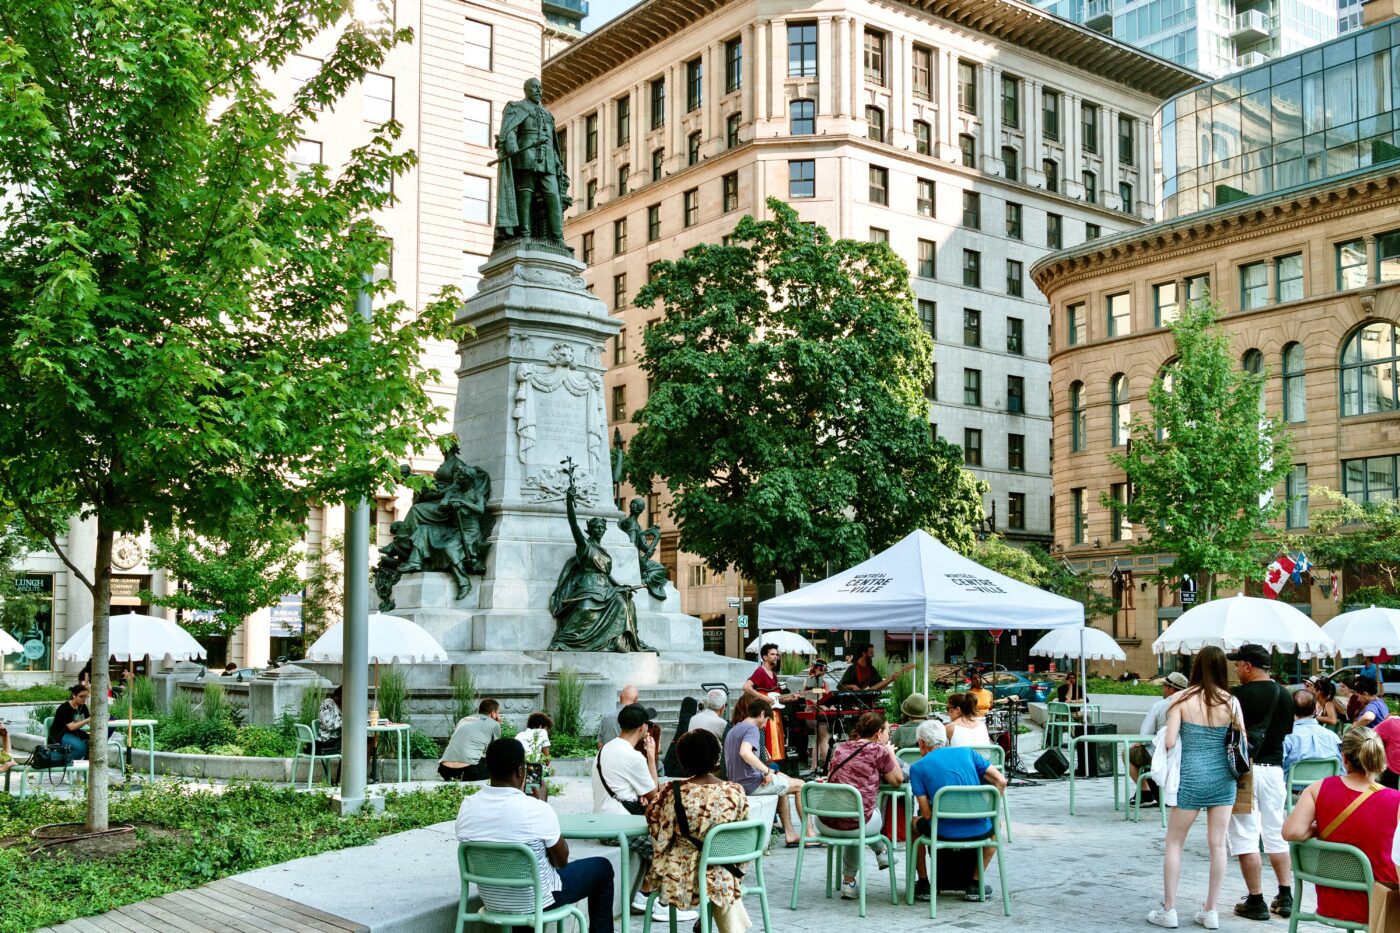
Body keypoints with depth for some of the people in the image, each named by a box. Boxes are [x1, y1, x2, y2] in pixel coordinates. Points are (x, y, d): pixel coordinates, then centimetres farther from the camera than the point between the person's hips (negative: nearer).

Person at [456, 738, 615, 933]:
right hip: (536, 900, -5)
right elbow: (561, 861, -9)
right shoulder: (536, 809, -25)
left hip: (491, 901, 5)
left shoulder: (466, 807, -12)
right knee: (602, 868, 18)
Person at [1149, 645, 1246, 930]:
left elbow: (1169, 742, -13)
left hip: (1191, 777, -2)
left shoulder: (1183, 699, -9)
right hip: (1223, 778, 3)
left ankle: (1168, 910, 11)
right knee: (1218, 844, 9)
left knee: (1174, 843, 9)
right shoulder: (1231, 702, -3)